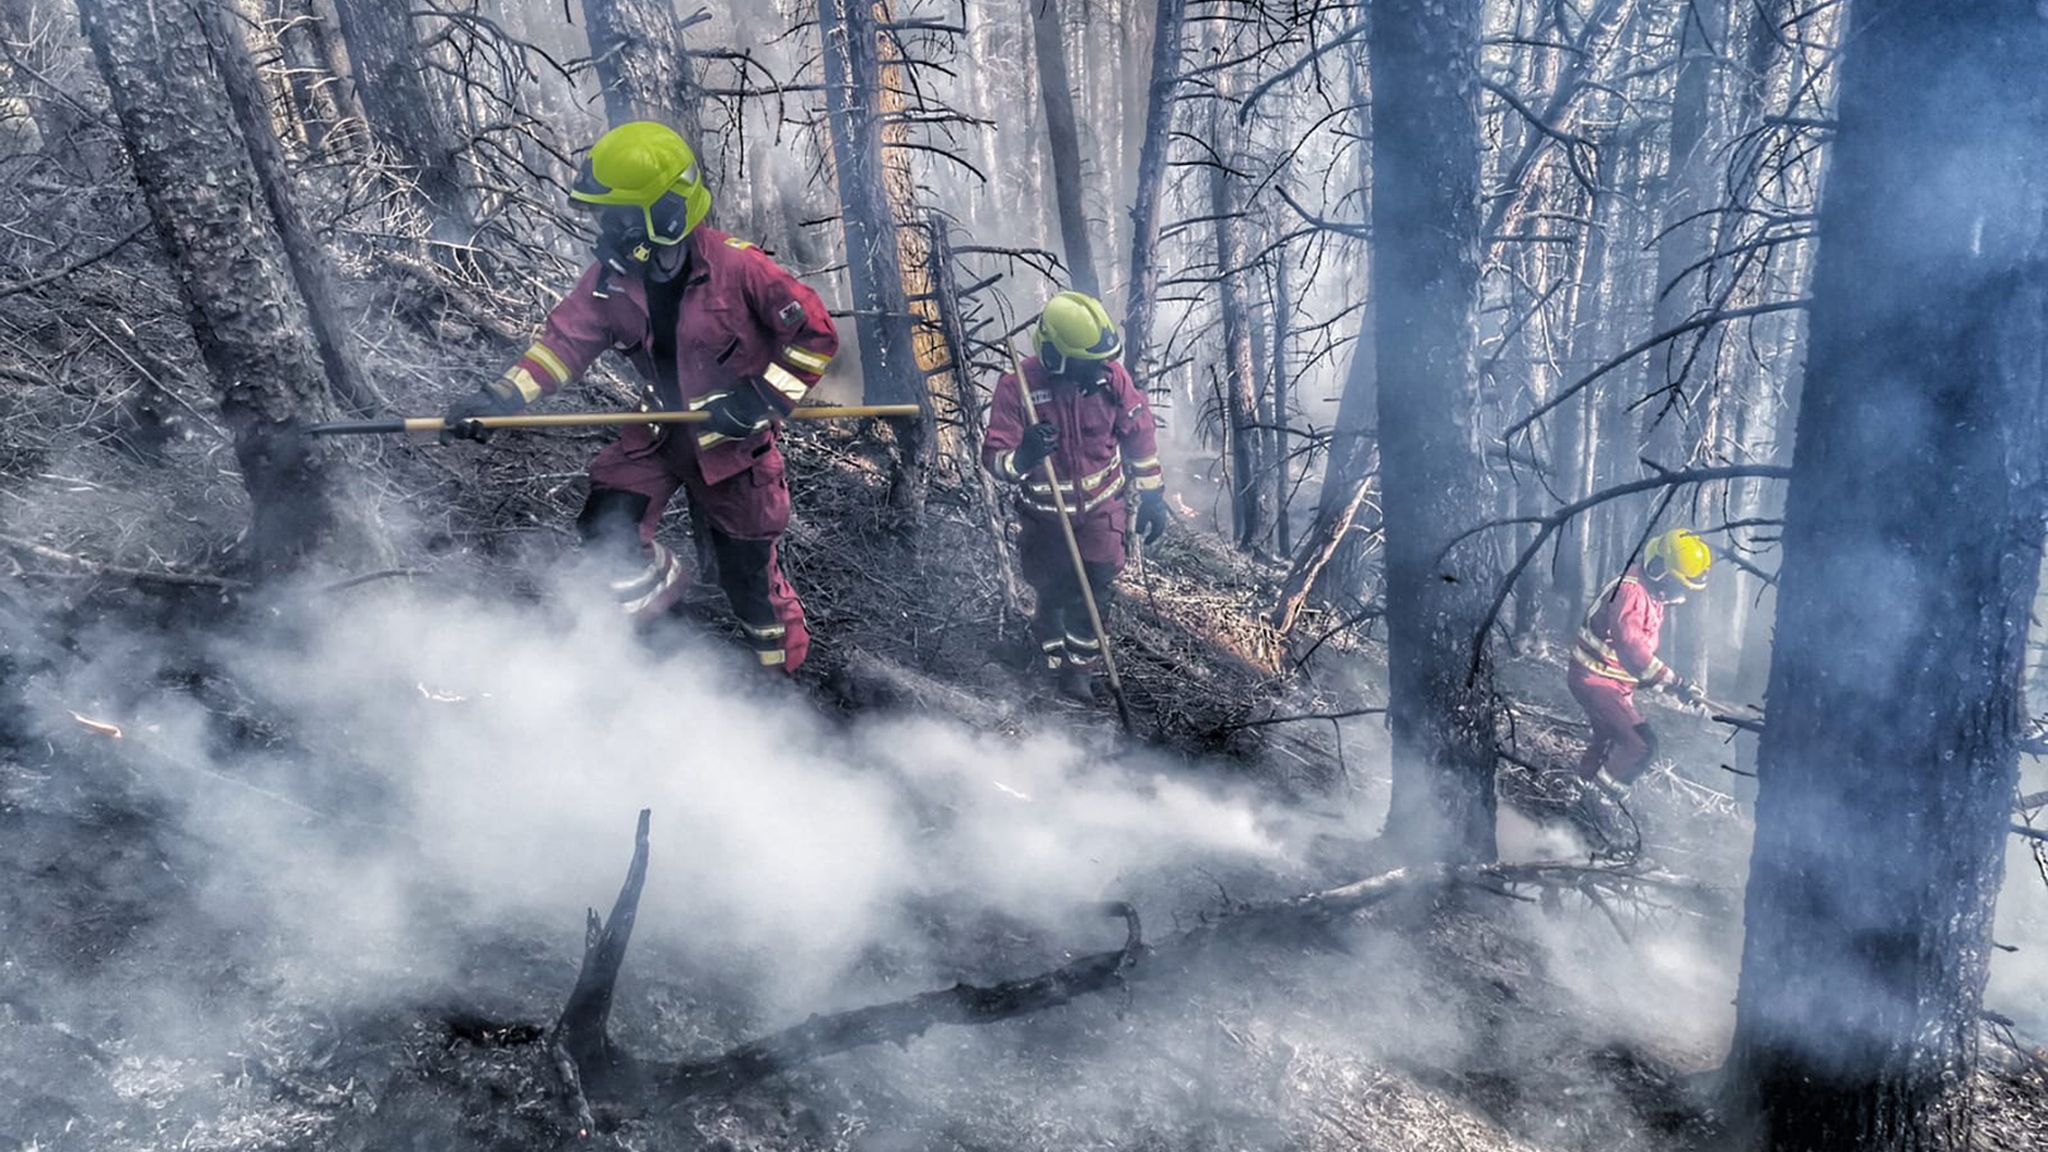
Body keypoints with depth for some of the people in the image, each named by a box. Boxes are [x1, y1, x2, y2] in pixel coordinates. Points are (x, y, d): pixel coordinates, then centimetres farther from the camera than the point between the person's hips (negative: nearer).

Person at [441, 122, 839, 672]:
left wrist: (765, 398, -22)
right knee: (606, 528, -11)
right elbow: (565, 340, -7)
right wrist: (501, 396, -21)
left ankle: (784, 661, 36)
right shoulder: (612, 280, -11)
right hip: (661, 431, 4)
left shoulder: (737, 268, -26)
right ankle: (654, 582, 24)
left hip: (735, 439, -4)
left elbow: (815, 332, -18)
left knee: (748, 570, 8)